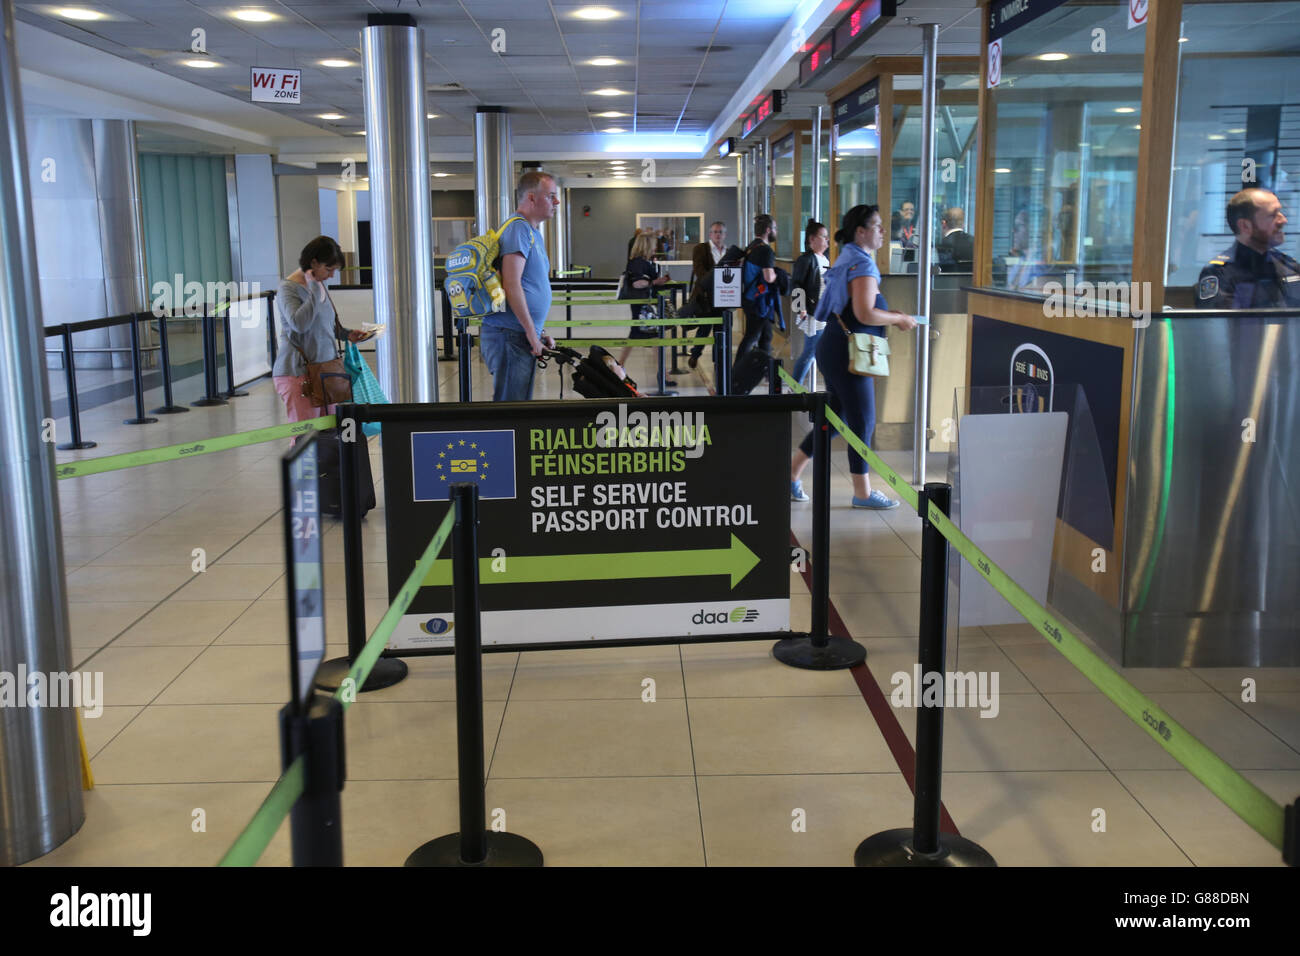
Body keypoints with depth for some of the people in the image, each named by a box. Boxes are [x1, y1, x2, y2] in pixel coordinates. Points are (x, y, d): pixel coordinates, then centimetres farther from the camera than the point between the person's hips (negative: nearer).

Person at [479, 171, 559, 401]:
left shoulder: (533, 233, 21)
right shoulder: (519, 229, -12)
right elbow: (511, 286, -21)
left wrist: (540, 333, 19)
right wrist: (531, 331, -17)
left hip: (522, 335, 10)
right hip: (510, 336, -10)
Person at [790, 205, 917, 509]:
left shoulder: (847, 260, 16)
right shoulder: (862, 265, -15)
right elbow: (865, 314, -24)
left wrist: (889, 315, 16)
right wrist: (899, 319, -10)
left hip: (834, 348, 10)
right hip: (848, 353, -10)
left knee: (835, 417, 17)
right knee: (863, 423, 0)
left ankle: (792, 473, 21)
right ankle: (863, 493, 9)